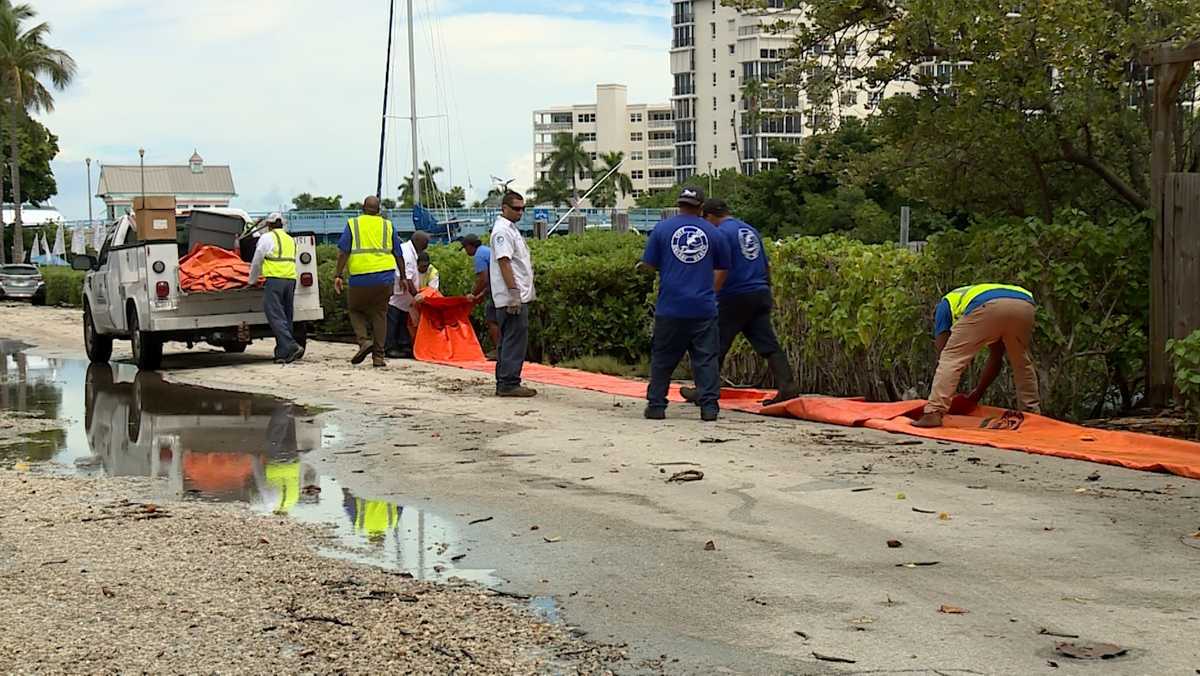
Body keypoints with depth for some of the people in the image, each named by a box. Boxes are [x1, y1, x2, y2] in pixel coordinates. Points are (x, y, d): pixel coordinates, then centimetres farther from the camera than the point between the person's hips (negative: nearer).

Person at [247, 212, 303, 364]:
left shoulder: (267, 237, 2)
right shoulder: (290, 239, 23)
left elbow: (256, 262, 6)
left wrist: (252, 281, 22)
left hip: (275, 279, -7)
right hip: (291, 279, 7)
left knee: (275, 316, -11)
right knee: (285, 316, 9)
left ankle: (291, 347, -26)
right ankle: (282, 353, 8)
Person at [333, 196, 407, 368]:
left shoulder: (352, 224, 5)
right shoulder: (387, 226, 12)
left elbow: (343, 251, -4)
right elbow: (399, 255, 12)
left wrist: (339, 275, -3)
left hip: (360, 277, -2)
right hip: (384, 276, 2)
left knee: (356, 310, 17)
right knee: (379, 314, 9)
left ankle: (364, 341, -6)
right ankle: (378, 356, 6)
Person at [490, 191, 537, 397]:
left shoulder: (511, 229, 20)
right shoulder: (502, 230, -12)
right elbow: (503, 262, -20)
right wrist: (514, 292, -24)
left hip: (518, 296, 11)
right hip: (513, 297, -11)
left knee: (508, 341, 11)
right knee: (515, 341, -11)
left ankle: (504, 383, 15)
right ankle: (509, 383, -11)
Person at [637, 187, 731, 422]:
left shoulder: (662, 228, 1)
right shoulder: (714, 232, 6)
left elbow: (649, 264, 2)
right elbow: (722, 270, 13)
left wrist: (640, 267, 25)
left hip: (670, 308, 0)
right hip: (704, 308, 0)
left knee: (663, 358, 9)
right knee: (706, 358, 4)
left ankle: (656, 405, 12)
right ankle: (709, 406, -1)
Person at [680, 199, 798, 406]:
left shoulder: (720, 233, -8)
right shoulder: (751, 230, 18)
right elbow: (766, 265, 23)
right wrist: (767, 291, 30)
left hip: (734, 297, -7)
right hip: (760, 295, 7)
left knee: (716, 345, 5)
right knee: (768, 345, 2)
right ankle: (788, 386, -8)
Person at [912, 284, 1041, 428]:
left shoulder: (946, 303, 34)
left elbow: (942, 352, 26)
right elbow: (996, 359, 44)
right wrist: (978, 393, 50)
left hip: (988, 307, -5)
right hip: (1025, 306, 5)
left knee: (950, 358, 4)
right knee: (1022, 362, 30)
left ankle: (934, 413, -8)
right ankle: (1032, 414, 30)